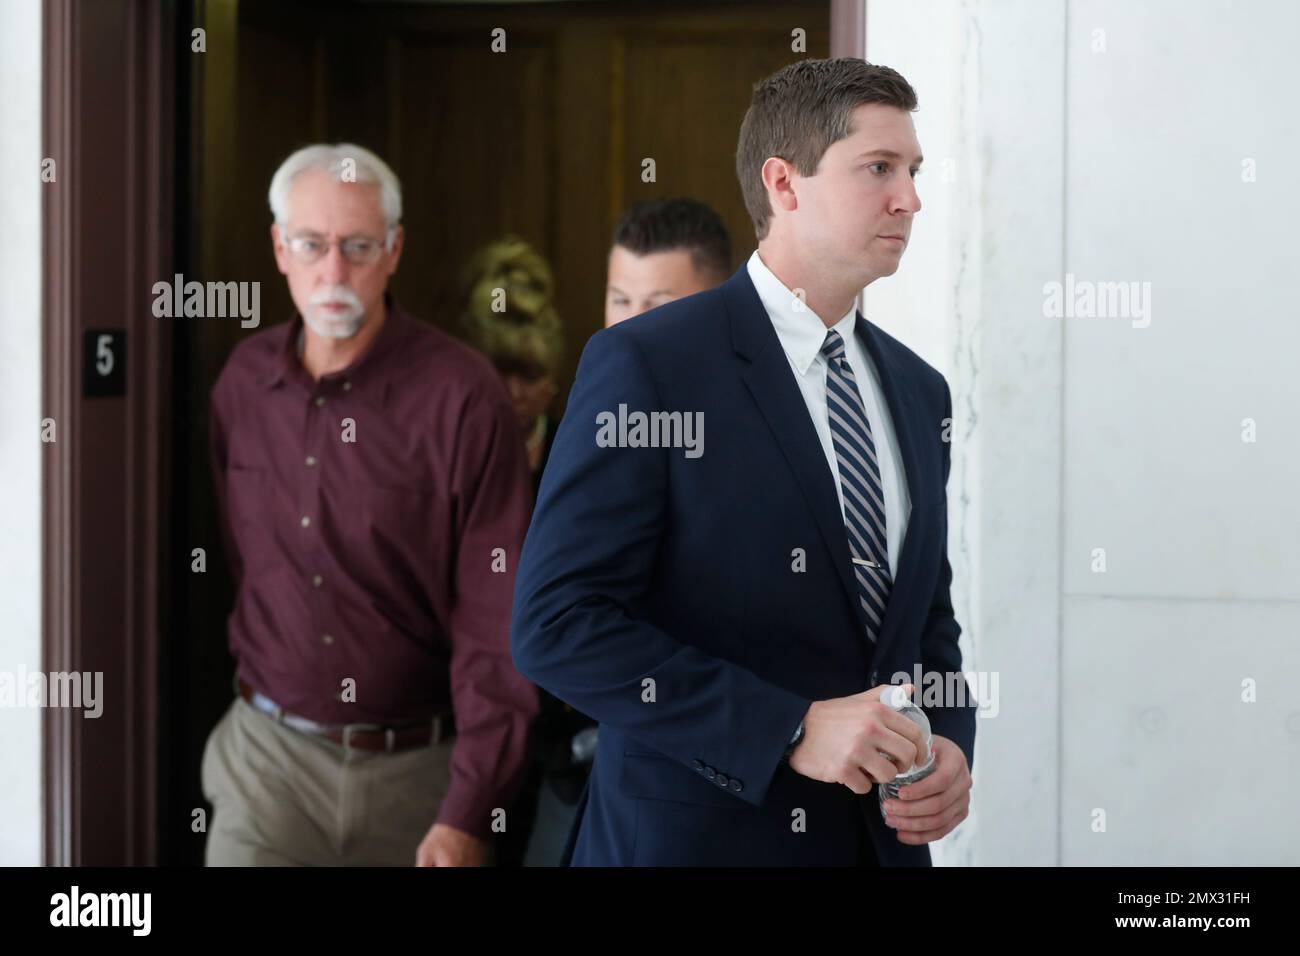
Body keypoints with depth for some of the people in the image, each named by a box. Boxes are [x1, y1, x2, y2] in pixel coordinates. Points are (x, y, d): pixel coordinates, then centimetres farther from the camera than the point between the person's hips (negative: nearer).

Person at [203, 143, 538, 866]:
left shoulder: (463, 397, -12)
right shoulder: (244, 382, 3)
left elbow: (497, 622, -13)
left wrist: (468, 818, -17)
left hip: (418, 769, -3)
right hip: (272, 754, 3)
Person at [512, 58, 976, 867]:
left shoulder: (919, 391, 9)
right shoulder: (647, 365, -11)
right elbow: (557, 622, -17)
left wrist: (951, 747, -4)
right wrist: (791, 731, -22)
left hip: (883, 838, 6)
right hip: (694, 835, -6)